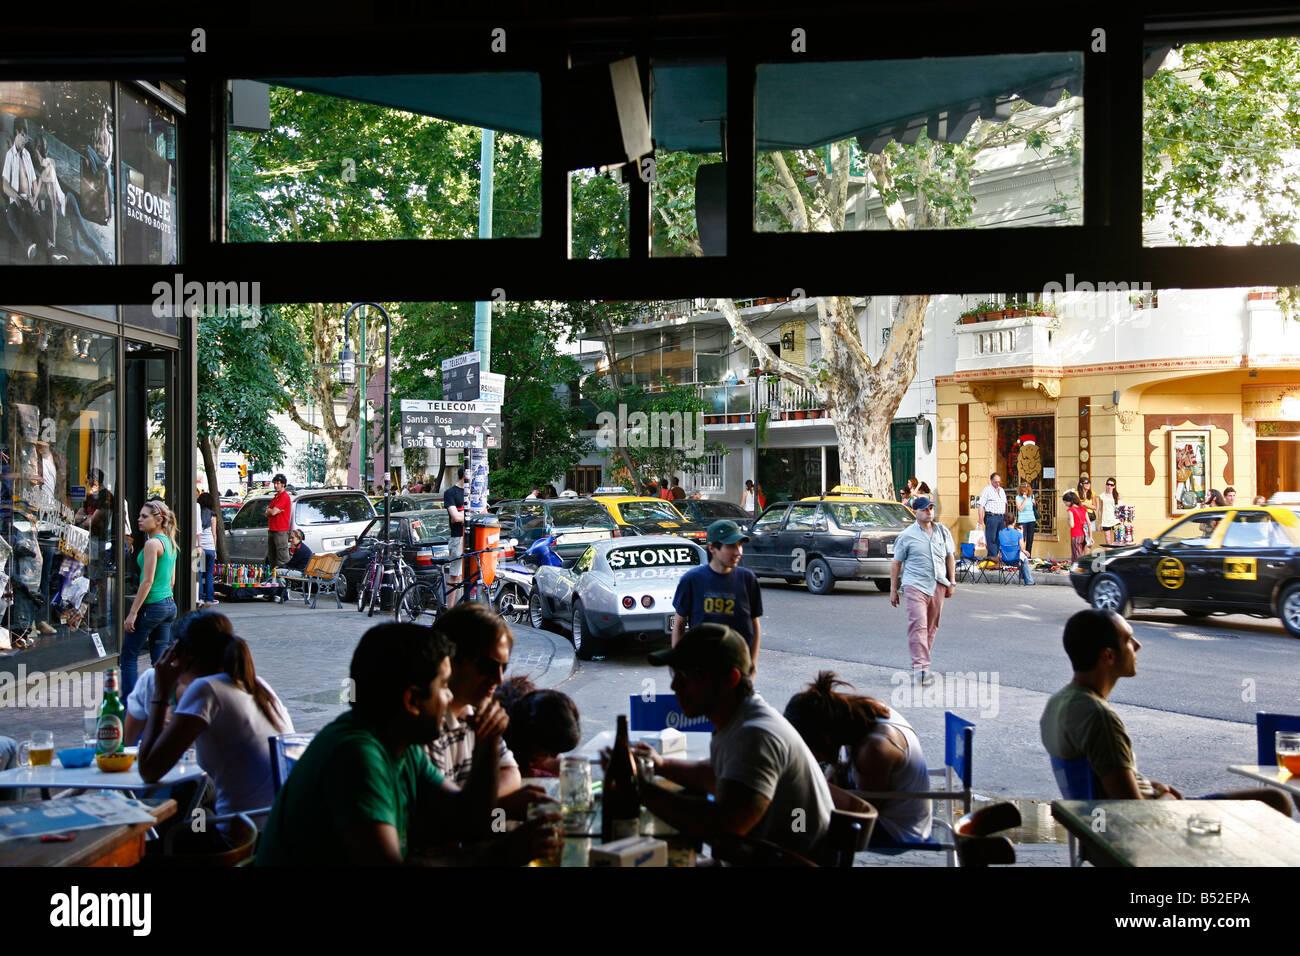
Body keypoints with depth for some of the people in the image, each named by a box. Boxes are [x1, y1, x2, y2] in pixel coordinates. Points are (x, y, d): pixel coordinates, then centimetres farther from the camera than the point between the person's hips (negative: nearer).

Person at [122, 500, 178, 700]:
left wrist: (132, 612, -16)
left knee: (128, 655, 4)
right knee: (160, 659, 10)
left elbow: (148, 581, -18)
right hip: (170, 604, 8)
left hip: (151, 606, -8)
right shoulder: (170, 543, 12)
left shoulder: (152, 543, -14)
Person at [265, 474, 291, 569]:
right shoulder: (275, 497, 20)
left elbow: (273, 512, -18)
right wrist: (272, 510, -6)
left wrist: (268, 509, 4)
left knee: (282, 557, -11)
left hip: (281, 530, -10)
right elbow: (267, 514, 15)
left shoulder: (284, 496, -11)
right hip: (272, 529, 10)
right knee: (271, 555, 14)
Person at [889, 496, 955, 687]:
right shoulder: (907, 536, 0)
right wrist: (893, 589, 2)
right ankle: (921, 666, -21)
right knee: (918, 625, -16)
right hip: (915, 585, -5)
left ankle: (920, 662, 21)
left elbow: (950, 557, 20)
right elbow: (896, 563, 4)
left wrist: (952, 582, 14)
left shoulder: (943, 531, 12)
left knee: (932, 626, 9)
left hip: (938, 585, 5)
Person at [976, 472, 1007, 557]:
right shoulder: (987, 490, -4)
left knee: (999, 539, 6)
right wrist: (981, 519, -15)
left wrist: (1006, 516, 17)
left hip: (1001, 517, 7)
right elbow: (981, 506, -9)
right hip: (991, 517, -7)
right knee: (991, 539, -8)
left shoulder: (1002, 490, 18)